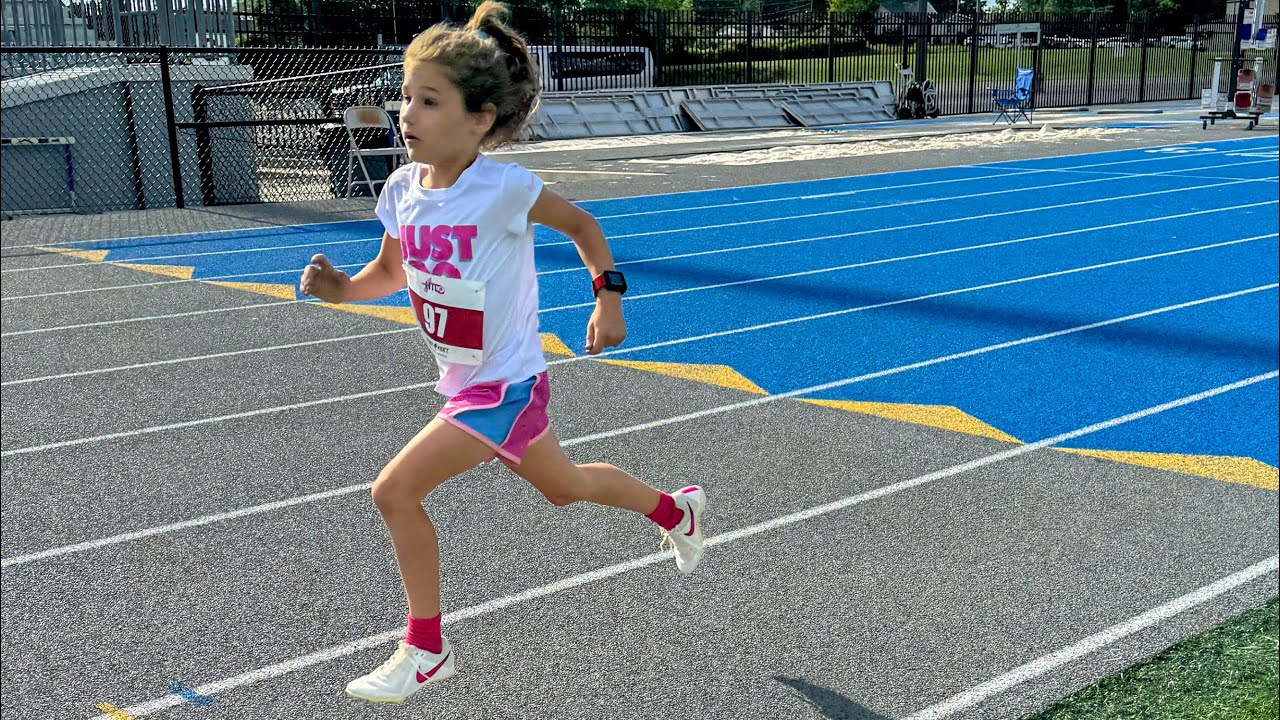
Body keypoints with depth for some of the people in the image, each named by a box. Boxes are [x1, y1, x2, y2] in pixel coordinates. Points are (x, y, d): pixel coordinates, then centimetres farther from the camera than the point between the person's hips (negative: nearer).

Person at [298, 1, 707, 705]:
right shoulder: (403, 188, -5)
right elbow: (390, 272, 10)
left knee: (394, 491, -13)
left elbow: (581, 224, -5)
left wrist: (608, 296, -9)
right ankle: (676, 509, 53)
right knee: (564, 487, 26)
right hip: (466, 382, 8)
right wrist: (340, 287, -9)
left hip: (503, 385, -7)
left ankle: (425, 648, 7)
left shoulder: (506, 188, -23)